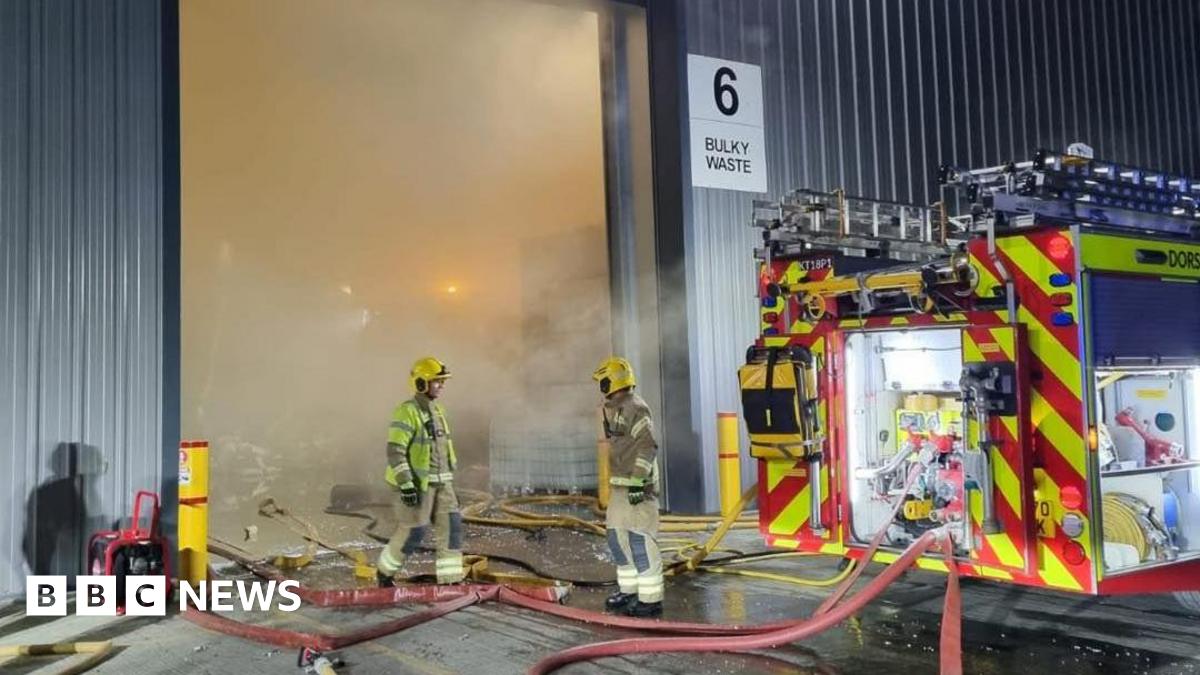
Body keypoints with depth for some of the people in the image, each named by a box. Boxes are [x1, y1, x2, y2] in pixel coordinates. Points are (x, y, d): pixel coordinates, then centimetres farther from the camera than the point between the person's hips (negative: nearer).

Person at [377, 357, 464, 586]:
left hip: (440, 482, 8)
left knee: (451, 525, -2)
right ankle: (385, 570, 23)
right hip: (418, 482, -7)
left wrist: (447, 482, 21)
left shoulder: (437, 411, 12)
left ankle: (450, 580, 2)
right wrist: (406, 485, -24)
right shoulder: (407, 412, -15)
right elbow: (395, 451, -20)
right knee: (414, 531, 0)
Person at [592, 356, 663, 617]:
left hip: (637, 485, -10)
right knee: (617, 536, 15)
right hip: (621, 485, 10)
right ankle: (629, 590, 26)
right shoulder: (614, 408, 16)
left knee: (640, 540, -7)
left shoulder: (635, 407, -15)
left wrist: (638, 481, -23)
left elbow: (648, 446, -20)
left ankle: (651, 598, -1)